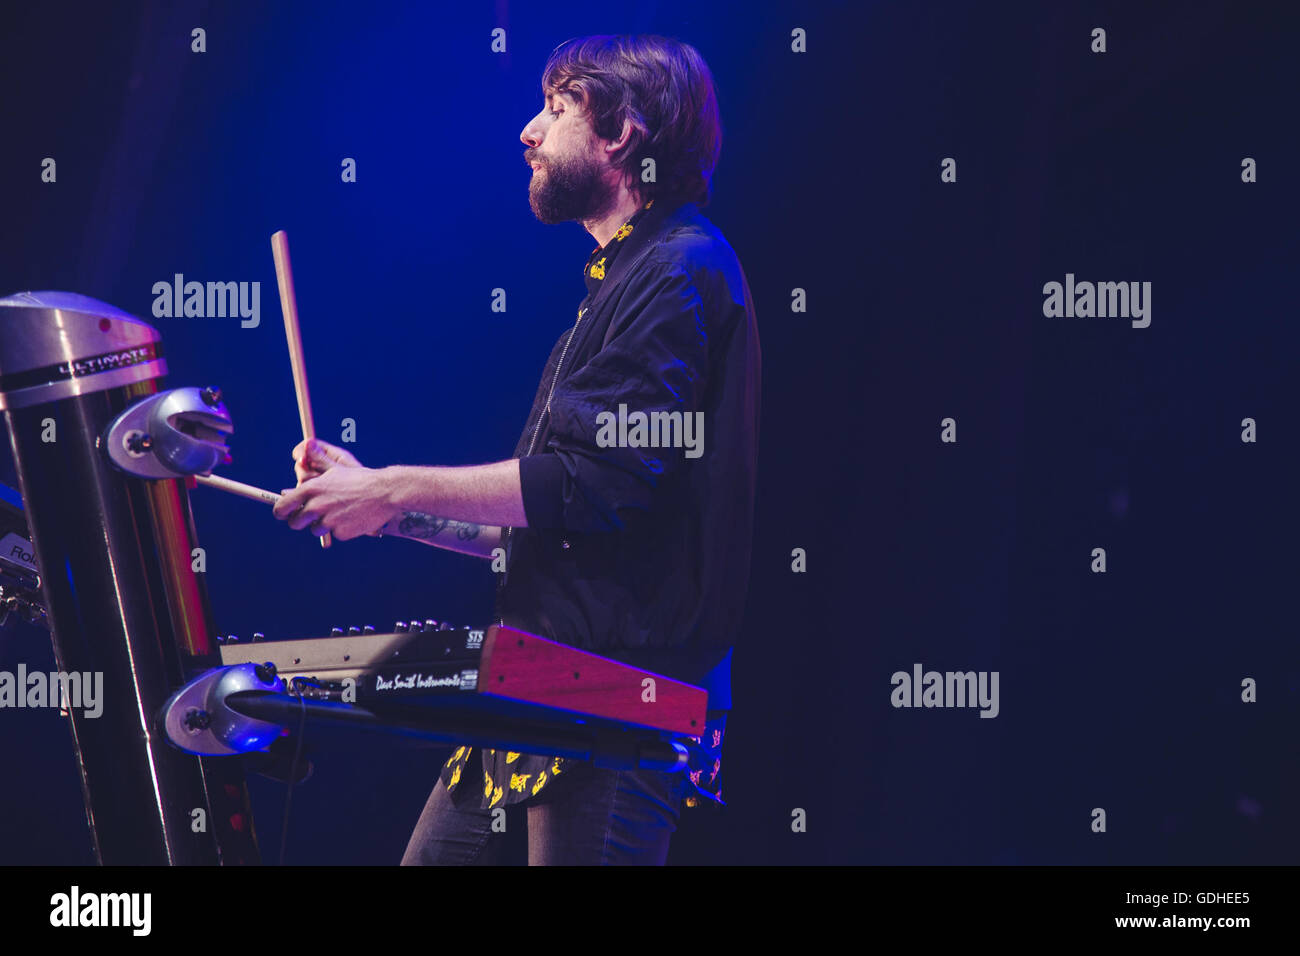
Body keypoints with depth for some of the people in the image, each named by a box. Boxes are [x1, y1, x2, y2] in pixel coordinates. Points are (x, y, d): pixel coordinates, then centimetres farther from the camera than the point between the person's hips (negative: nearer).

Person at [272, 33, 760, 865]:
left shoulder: (683, 270, -9)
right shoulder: (618, 279, 24)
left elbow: (601, 480, -20)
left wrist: (398, 489, -13)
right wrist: (378, 501, 14)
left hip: (619, 701, -10)